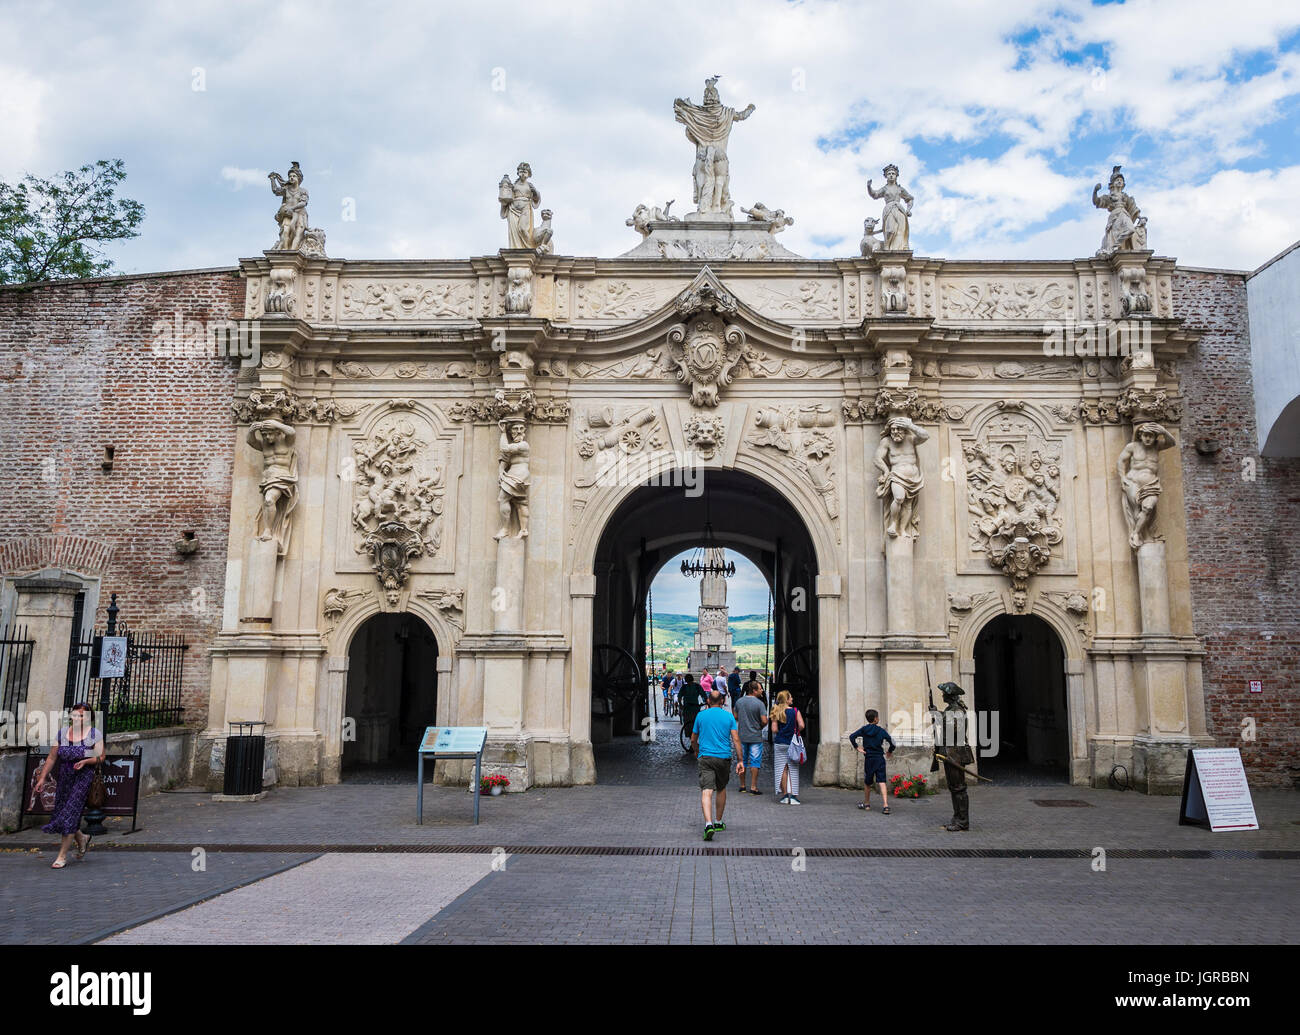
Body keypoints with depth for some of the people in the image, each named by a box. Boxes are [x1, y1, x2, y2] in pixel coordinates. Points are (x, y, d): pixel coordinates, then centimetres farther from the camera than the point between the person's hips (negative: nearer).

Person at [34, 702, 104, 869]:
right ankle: (82, 839, 34)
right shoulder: (62, 733, 7)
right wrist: (42, 777, 4)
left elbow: (101, 757, -3)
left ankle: (62, 856, -2)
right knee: (61, 815, 6)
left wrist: (85, 761, -21)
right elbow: (52, 758, 9)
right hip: (64, 779, 5)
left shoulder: (95, 735, -3)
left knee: (70, 814, -10)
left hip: (83, 778, -5)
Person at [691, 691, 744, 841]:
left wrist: (697, 752, 31)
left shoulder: (701, 715, 5)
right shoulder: (729, 716, 4)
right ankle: (718, 823, 32)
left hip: (705, 757, -1)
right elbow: (736, 740, -3)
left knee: (706, 792, -11)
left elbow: (693, 740, 12)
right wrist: (741, 761, -1)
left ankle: (709, 824, -30)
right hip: (724, 757, 2)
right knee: (721, 789, 22)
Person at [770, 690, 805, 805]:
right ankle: (793, 795, 0)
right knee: (793, 770, 4)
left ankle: (785, 795, 6)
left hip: (779, 743, 1)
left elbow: (774, 730, -5)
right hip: (792, 744, -1)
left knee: (782, 769, 7)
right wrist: (795, 732, 7)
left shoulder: (776, 713, 0)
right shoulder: (795, 711, -4)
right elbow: (801, 725, -12)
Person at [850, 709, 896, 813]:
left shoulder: (863, 729, 0)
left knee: (867, 782, 17)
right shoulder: (881, 730, -3)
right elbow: (892, 741, -7)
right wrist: (890, 752, 10)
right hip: (880, 759, -1)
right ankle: (886, 805, -19)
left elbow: (852, 736, -10)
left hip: (869, 759, 1)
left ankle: (867, 804, 29)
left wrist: (857, 747, -3)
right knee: (881, 782, -5)